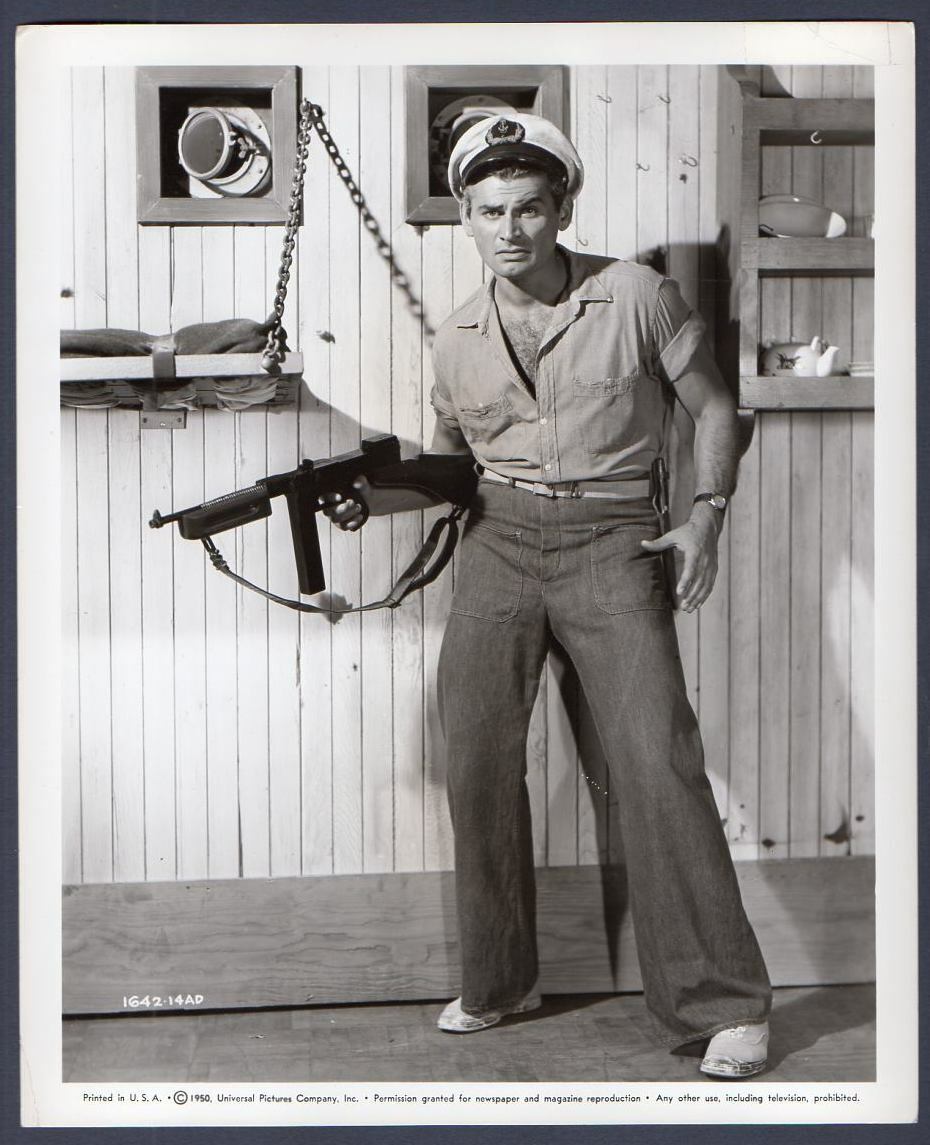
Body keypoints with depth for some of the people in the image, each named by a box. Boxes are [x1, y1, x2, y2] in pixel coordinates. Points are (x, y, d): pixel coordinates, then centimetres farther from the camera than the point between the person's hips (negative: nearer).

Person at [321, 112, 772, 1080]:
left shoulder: (638, 296, -2)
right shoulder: (456, 340, 8)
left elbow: (712, 406, 7)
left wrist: (707, 513, -5)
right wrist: (374, 496, 2)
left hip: (612, 539, -3)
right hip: (500, 540, 4)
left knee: (657, 760, -13)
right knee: (477, 760, 1)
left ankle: (722, 1004, -5)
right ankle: (497, 982, 18)